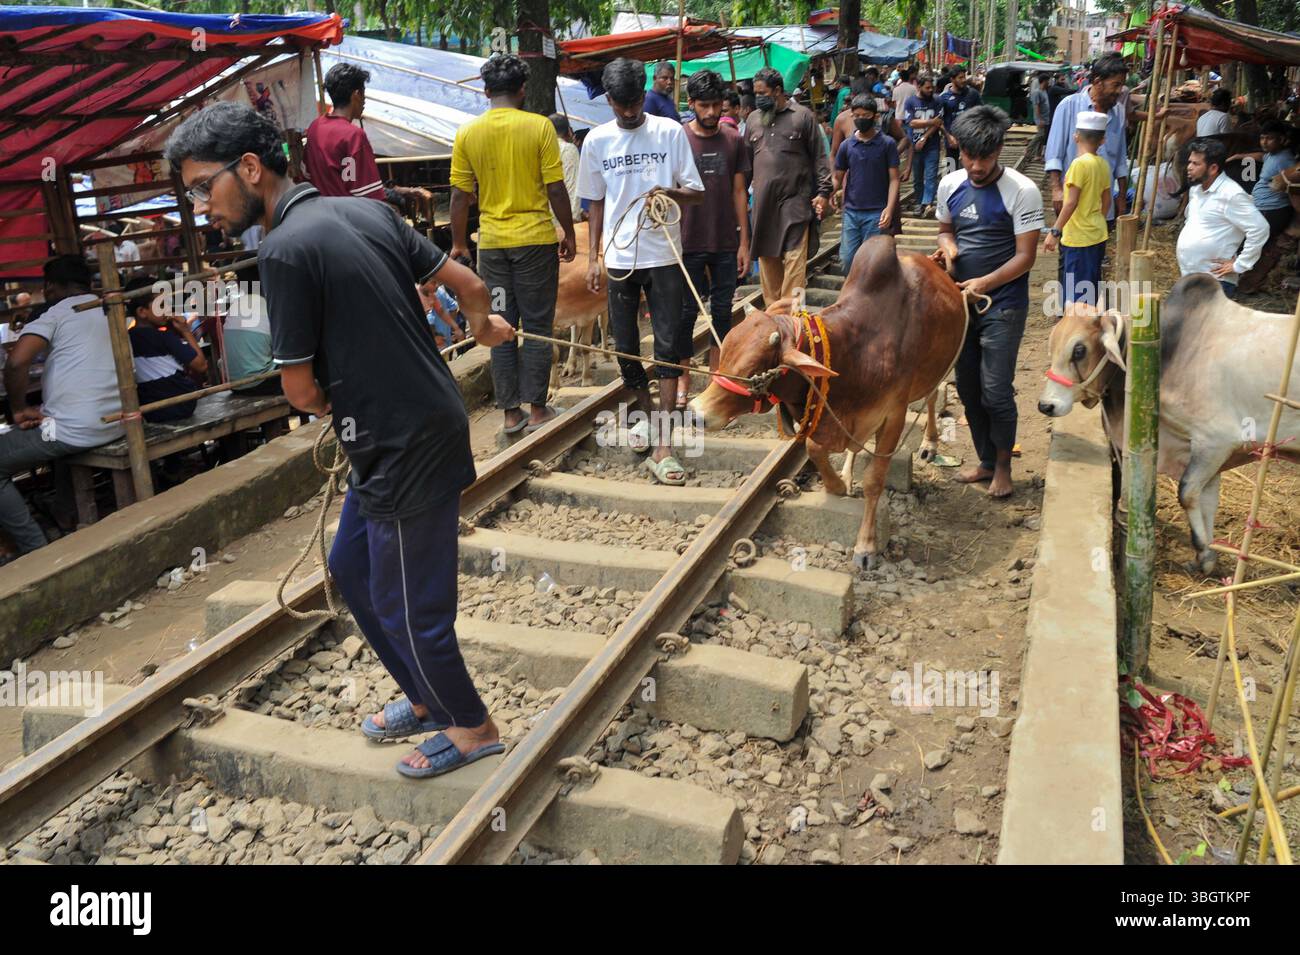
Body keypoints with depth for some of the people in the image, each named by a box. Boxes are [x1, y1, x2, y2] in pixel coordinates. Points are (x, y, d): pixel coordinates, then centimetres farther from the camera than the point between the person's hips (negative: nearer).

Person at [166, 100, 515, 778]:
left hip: (404, 450, -9)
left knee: (406, 607, 8)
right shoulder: (367, 212, 4)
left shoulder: (285, 249, -19)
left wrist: (334, 403, 9)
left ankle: (472, 728, 29)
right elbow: (469, 285, 9)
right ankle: (427, 698, 38)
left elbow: (301, 392, -15)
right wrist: (483, 327, 32)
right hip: (430, 421, 9)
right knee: (351, 569, 23)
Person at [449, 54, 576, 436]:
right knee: (537, 326, 6)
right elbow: (556, 189, -8)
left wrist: (458, 243, 12)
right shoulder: (539, 126, -6)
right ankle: (536, 409, 10)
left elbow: (460, 195, 2)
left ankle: (510, 412, 13)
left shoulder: (467, 132, 0)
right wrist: (569, 233, 4)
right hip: (536, 239, -2)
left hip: (492, 242, 3)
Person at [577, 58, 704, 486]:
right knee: (625, 345, 9)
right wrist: (593, 257, 8)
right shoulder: (597, 140, 4)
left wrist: (671, 192, -22)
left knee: (668, 346, -6)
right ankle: (646, 414, 32)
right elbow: (597, 203, 12)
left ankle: (662, 446, -5)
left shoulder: (671, 132, -1)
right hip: (619, 257, 2)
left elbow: (697, 193, 0)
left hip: (664, 257, -2)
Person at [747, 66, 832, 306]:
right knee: (767, 258, 7)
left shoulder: (803, 116, 3)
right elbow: (746, 160, 17)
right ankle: (772, 310, 17)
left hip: (795, 199, -4)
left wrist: (823, 191, -5)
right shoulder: (754, 119, 14)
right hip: (763, 202, 4)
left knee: (794, 258, -9)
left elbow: (819, 157, 2)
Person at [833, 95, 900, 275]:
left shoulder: (887, 144, -2)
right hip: (851, 211, 3)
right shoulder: (846, 145, 6)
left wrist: (889, 208, -17)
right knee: (847, 260, 3)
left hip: (876, 213, -3)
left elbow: (893, 179, -4)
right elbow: (838, 178, 11)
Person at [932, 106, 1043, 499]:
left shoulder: (1022, 192, -14)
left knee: (996, 390, -4)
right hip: (961, 302, 5)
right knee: (968, 388, 12)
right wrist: (947, 245, -7)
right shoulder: (950, 185, 2)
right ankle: (985, 460, 29)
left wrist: (985, 283, -27)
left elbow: (1025, 256, -14)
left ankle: (1003, 465, 17)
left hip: (1003, 307, -5)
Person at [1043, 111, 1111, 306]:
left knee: (1077, 294, -5)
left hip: (1079, 239, -8)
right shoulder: (1103, 164, 7)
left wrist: (1055, 231, -15)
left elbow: (1071, 203, -19)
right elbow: (1106, 201, 14)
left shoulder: (1079, 163, -15)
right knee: (1091, 289, 17)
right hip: (1097, 236, 8)